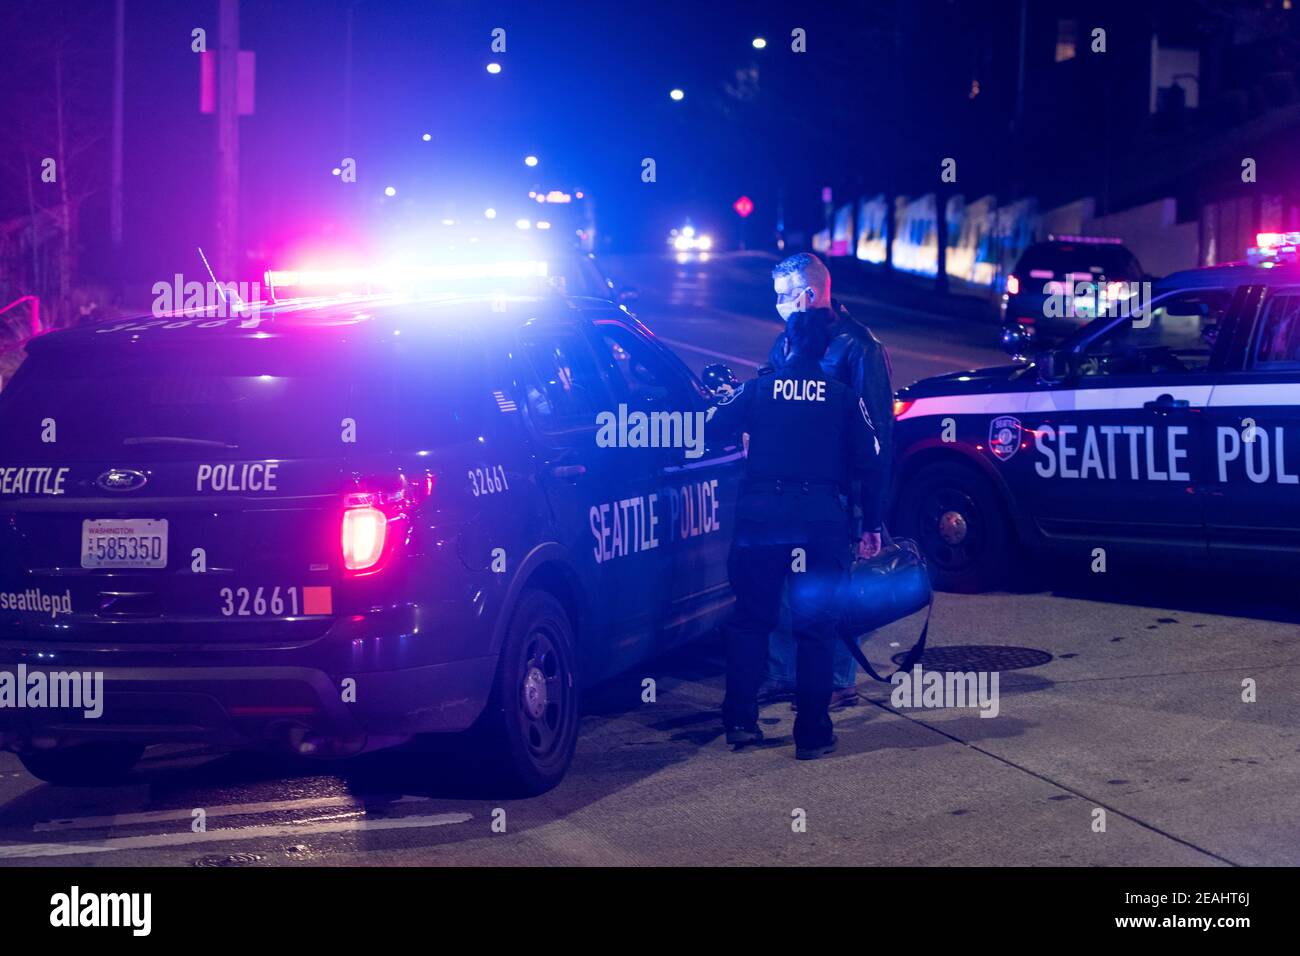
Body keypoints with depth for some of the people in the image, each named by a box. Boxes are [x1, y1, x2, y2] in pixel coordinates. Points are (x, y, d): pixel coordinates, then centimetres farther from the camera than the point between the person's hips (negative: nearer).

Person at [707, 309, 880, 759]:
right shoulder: (844, 398, 3)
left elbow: (716, 424, 7)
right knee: (816, 627, 6)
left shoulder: (758, 389, 3)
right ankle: (812, 733, 7)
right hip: (822, 519, -1)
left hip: (761, 515, 1)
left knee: (751, 619, 14)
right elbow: (867, 462, 2)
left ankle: (740, 721, 13)